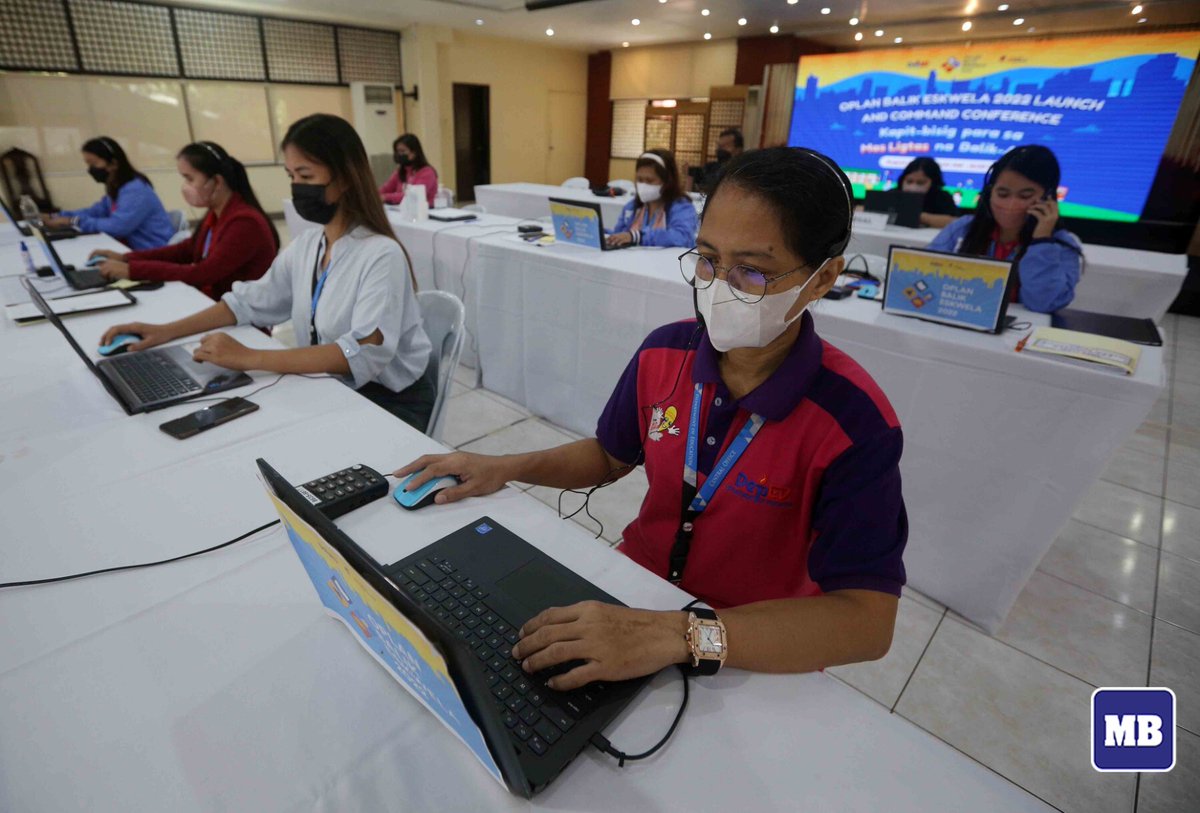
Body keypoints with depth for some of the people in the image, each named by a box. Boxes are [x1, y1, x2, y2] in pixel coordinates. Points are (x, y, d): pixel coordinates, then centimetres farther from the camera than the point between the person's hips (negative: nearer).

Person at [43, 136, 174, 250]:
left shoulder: (136, 190, -18)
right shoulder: (115, 189, 15)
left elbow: (116, 226, -24)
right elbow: (94, 211, 23)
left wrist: (75, 221, -14)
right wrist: (58, 217, 11)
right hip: (137, 250, 9)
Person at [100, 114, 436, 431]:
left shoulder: (381, 255, -21)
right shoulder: (305, 244, 5)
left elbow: (363, 353, -33)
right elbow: (250, 302, 15)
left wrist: (251, 358, -33)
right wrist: (167, 331, 5)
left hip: (389, 402, -6)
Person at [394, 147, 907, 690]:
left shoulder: (853, 422, -23)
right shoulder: (664, 354, -8)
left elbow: (867, 620, -27)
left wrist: (677, 636, -39)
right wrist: (506, 468, -5)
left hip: (755, 660, -4)